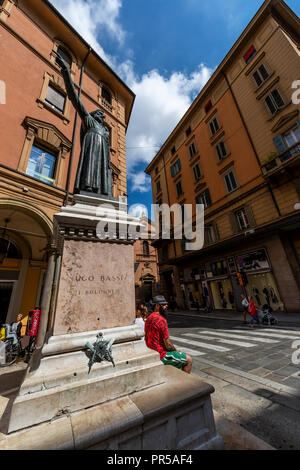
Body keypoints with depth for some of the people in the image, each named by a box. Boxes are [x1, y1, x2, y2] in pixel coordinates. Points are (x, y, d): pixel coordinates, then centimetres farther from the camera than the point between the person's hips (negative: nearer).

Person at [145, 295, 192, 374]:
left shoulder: (149, 318, 5)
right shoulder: (161, 320, -25)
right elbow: (168, 345, -21)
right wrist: (175, 350, 1)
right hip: (161, 355, -9)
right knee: (189, 359, 5)